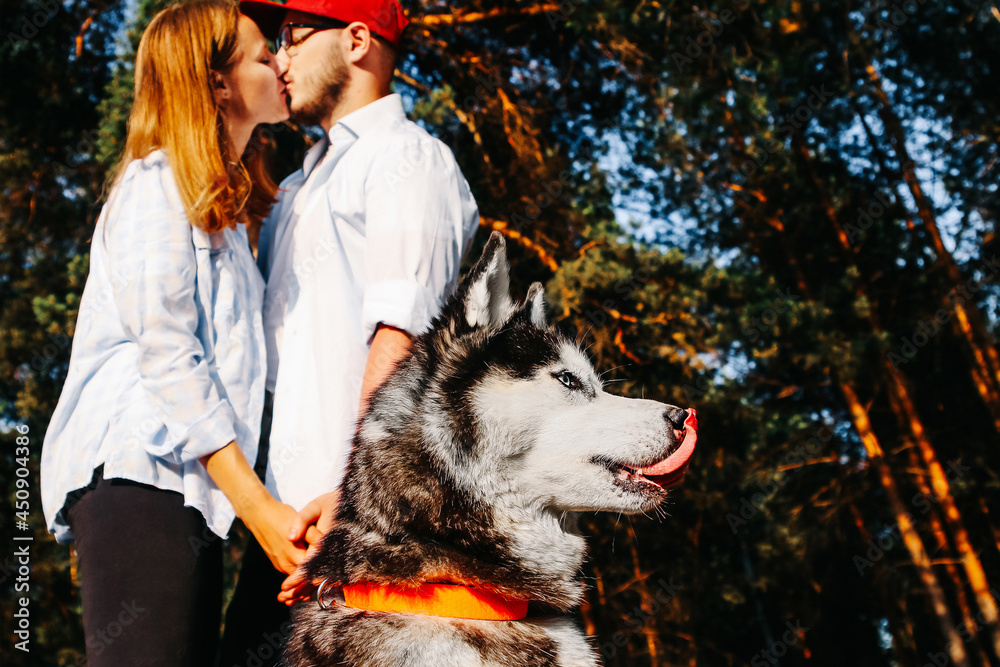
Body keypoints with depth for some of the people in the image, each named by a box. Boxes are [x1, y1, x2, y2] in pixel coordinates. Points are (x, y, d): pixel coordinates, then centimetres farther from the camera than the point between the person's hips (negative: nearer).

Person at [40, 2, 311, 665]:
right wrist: (257, 504, -18)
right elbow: (165, 358, -14)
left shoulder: (224, 204, 24)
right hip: (137, 472, -9)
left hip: (191, 485, 9)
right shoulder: (158, 184, -4)